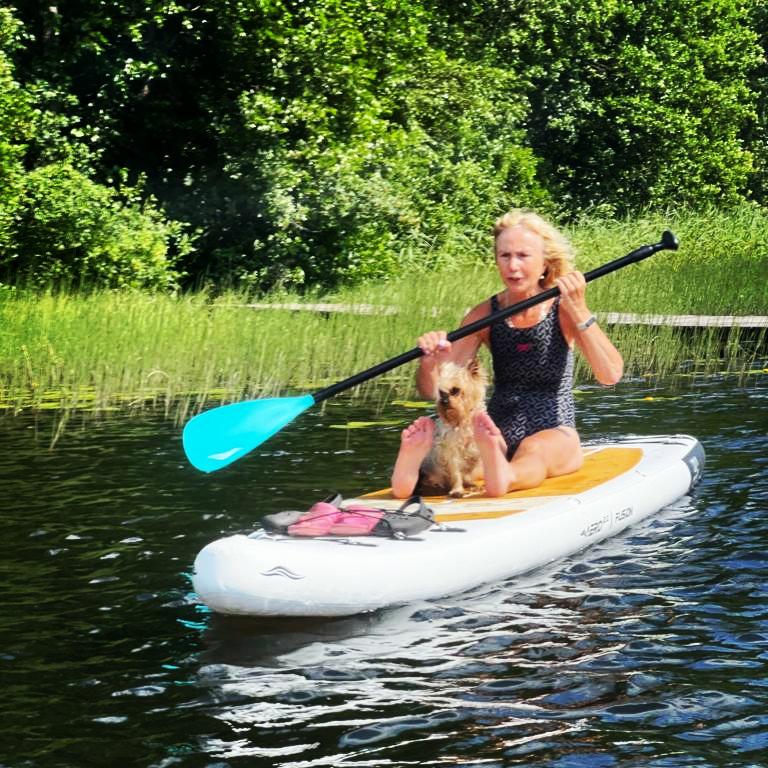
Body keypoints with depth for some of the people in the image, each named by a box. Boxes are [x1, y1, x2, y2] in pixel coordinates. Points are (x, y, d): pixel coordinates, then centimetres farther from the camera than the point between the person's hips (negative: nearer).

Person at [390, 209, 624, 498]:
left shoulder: (562, 310, -5)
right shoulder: (485, 315, 3)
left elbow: (610, 375, -19)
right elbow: (432, 390, 2)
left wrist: (579, 312, -28)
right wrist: (430, 363, -22)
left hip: (556, 433, -2)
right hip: (500, 434, 3)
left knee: (534, 451, -37)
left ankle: (509, 478, -70)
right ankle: (410, 475, -61)